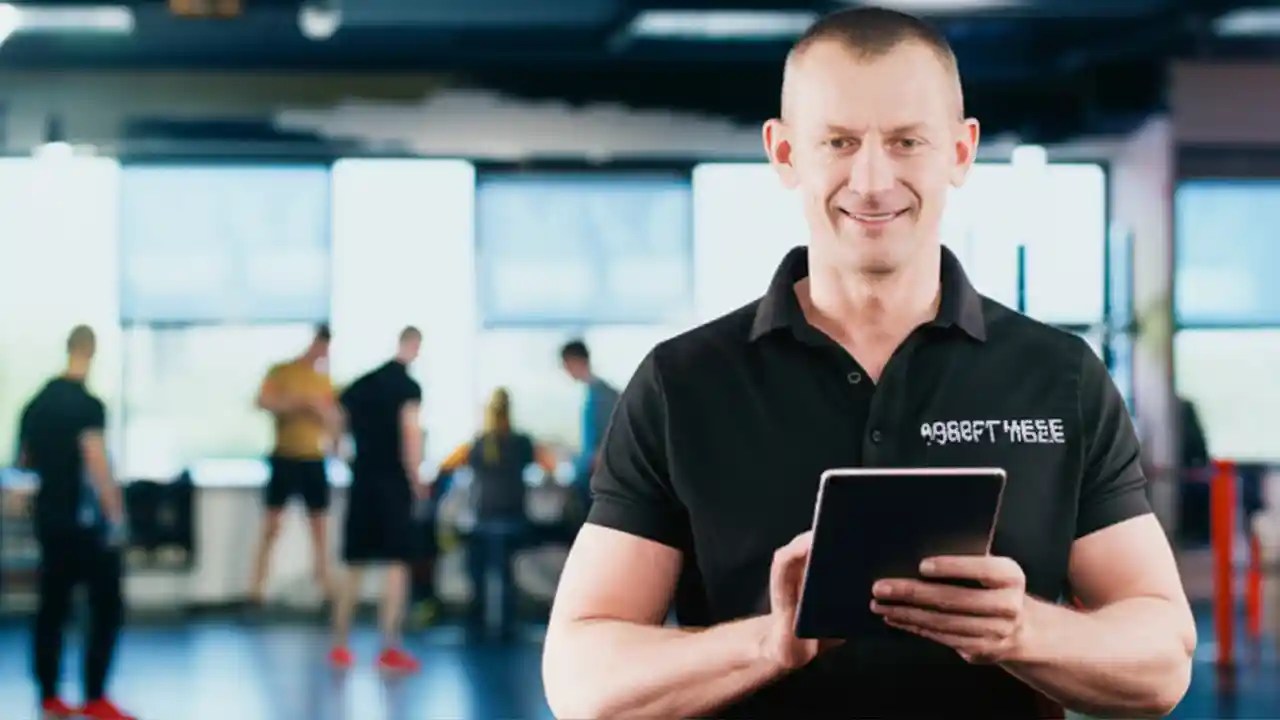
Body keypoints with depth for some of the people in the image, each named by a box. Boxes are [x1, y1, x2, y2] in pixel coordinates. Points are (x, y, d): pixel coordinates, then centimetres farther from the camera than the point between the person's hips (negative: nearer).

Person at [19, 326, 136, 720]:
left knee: (52, 606, 11)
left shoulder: (37, 402, 9)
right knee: (107, 608, -2)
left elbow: (24, 461, 19)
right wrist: (116, 516, -17)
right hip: (84, 521, -8)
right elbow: (97, 466, -22)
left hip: (49, 518, 8)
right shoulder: (87, 405, -16)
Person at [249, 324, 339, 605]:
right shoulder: (281, 372, -1)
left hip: (314, 460, 4)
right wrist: (297, 402, -20)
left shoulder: (324, 381, 11)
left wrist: (319, 408, -10)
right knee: (272, 525, -3)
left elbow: (334, 421, 9)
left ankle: (325, 587, 8)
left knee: (319, 527, 5)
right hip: (285, 458, -4)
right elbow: (263, 402, -15)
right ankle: (256, 588, -1)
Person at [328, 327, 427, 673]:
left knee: (353, 564, 12)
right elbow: (411, 437, -16)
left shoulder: (361, 384, 12)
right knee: (397, 564, -4)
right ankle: (390, 648, -9)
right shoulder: (408, 387, -8)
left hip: (362, 479, 6)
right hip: (394, 482, -6)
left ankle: (340, 645, 14)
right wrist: (417, 482, -7)